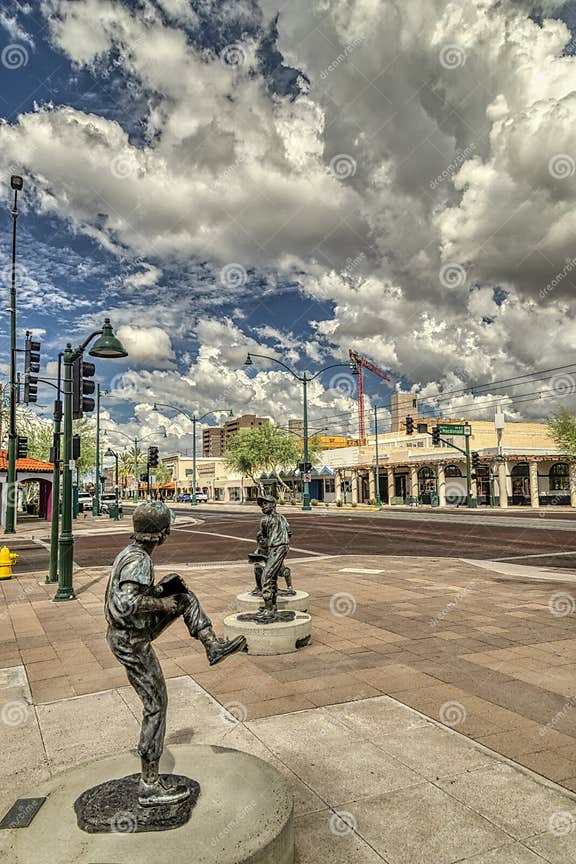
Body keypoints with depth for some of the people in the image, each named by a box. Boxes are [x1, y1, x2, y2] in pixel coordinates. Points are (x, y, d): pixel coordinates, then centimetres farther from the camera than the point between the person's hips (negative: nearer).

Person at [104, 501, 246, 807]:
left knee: (184, 596, 12)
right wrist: (161, 604, -23)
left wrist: (159, 590, 5)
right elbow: (126, 604, -38)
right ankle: (150, 785, 11)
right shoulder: (139, 560, -26)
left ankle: (213, 646, 14)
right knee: (156, 705, 1)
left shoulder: (129, 552, 3)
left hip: (132, 632, 9)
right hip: (131, 642, -9)